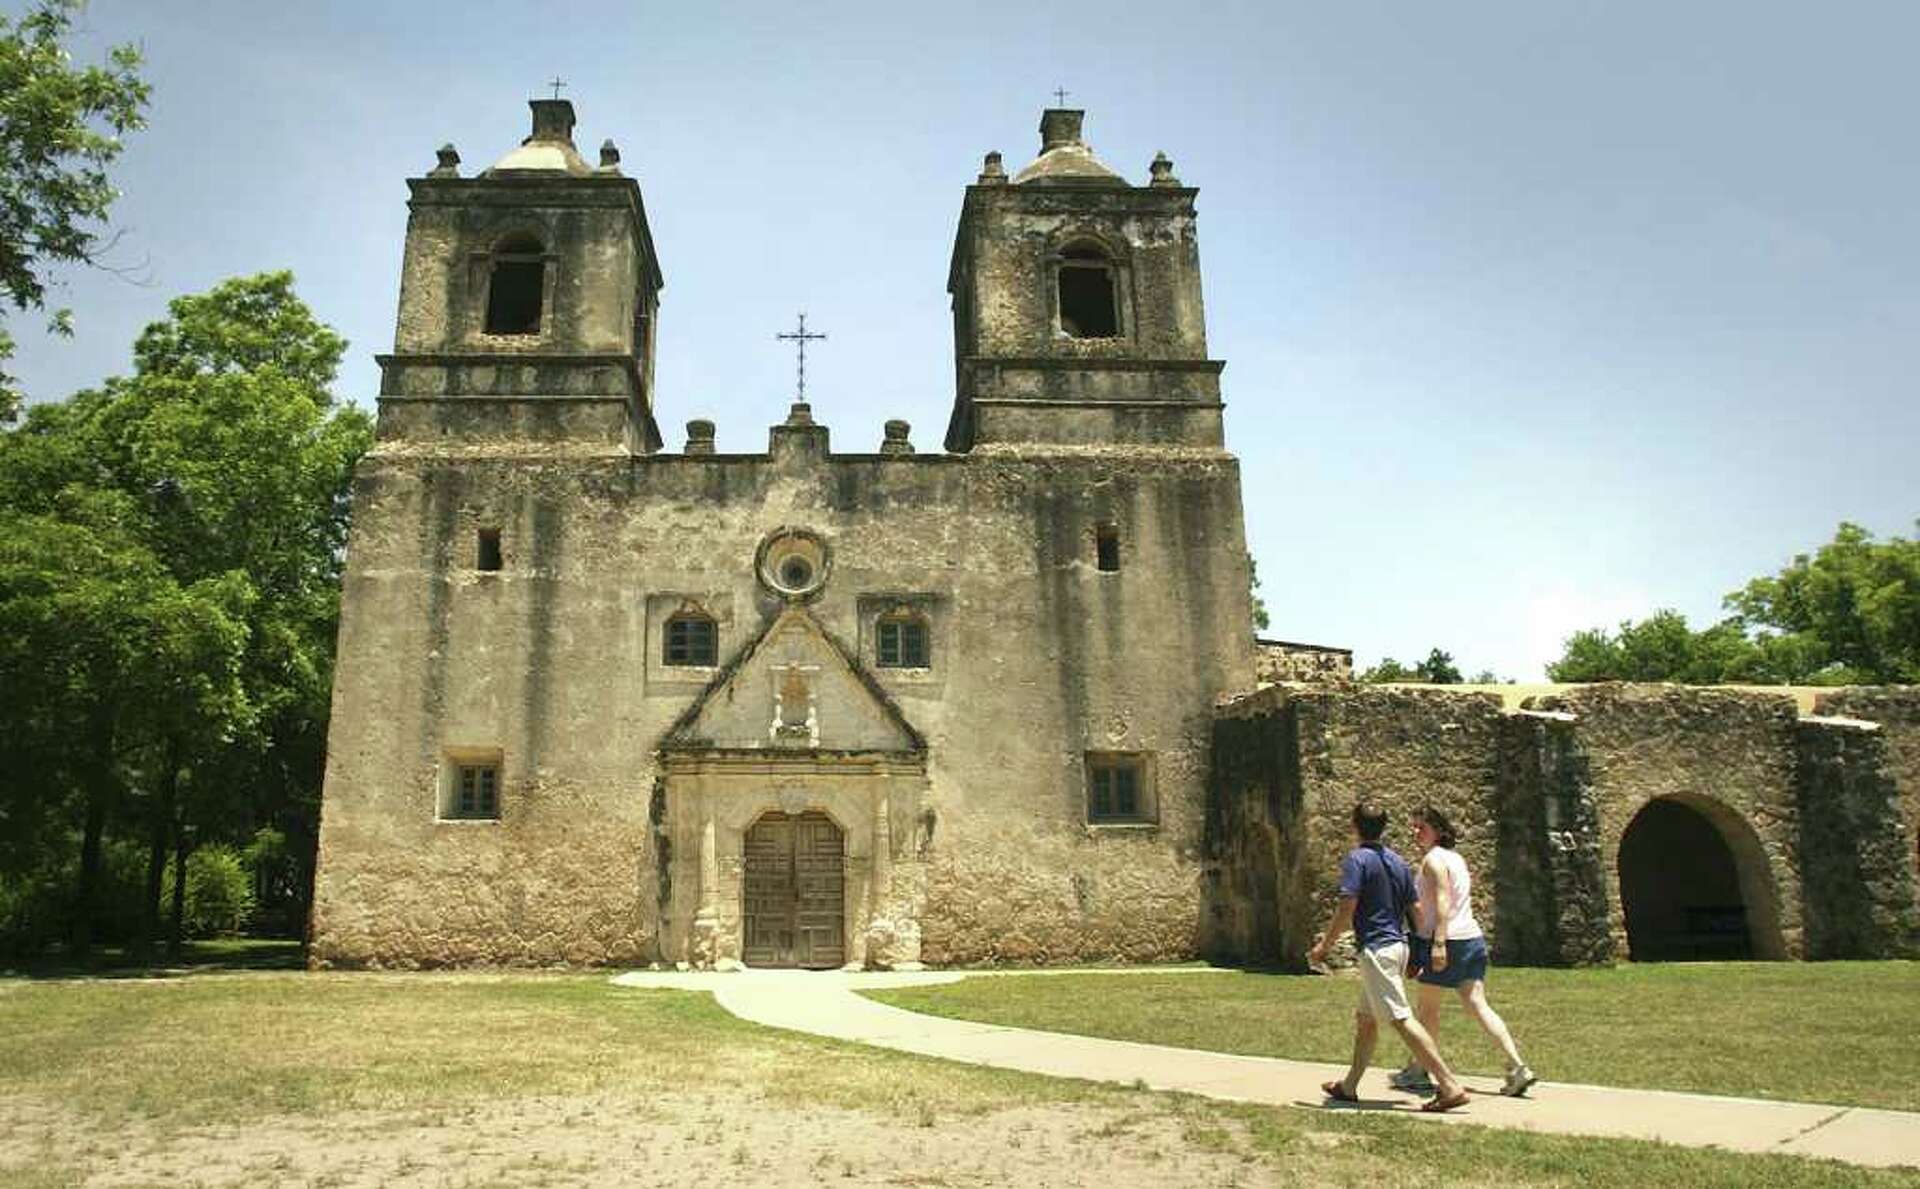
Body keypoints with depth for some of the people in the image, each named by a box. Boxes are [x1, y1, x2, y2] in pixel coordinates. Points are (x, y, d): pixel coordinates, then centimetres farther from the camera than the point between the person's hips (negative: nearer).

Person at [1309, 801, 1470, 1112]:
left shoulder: (1356, 859, -11)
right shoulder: (1397, 861, 12)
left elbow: (1346, 909, -17)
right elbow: (1416, 909, 13)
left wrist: (1324, 946, -9)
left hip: (1376, 949, -9)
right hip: (1398, 945, 9)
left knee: (1402, 1019, -9)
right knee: (1365, 1018, 16)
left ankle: (1450, 1085, -12)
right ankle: (1348, 1087, 23)